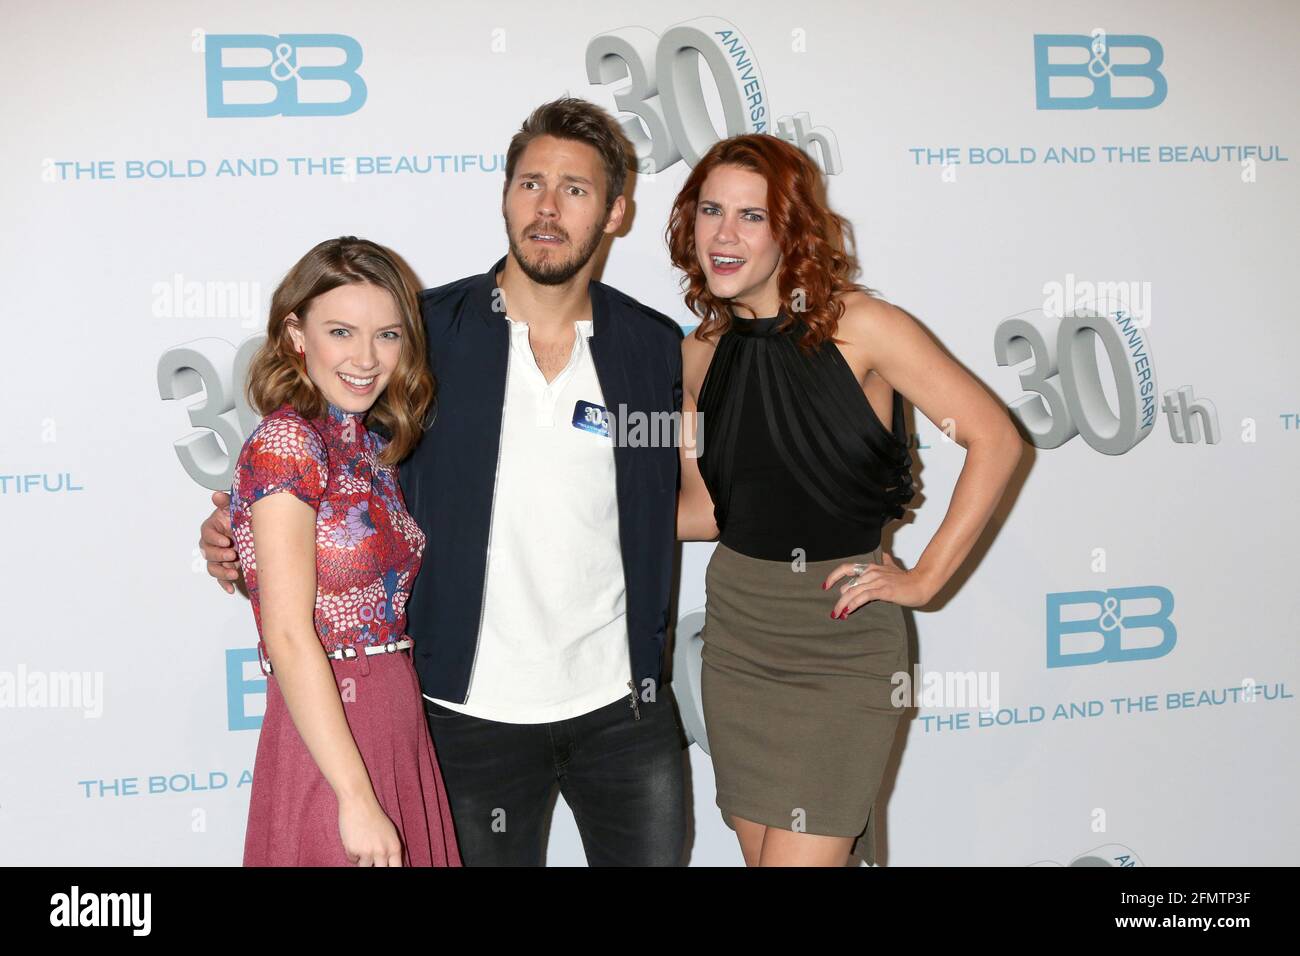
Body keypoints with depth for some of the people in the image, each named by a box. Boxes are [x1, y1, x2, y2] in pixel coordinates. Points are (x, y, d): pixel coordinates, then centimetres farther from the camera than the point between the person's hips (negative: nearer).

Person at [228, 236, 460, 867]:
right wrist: (357, 798, -20)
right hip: (325, 739, -7)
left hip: (398, 732, 7)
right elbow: (288, 635, -18)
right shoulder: (285, 441, -13)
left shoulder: (373, 447, 10)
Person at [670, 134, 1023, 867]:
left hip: (843, 642, -5)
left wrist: (925, 579, -12)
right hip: (737, 634, 5)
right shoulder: (702, 353, 4)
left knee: (801, 854, -7)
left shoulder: (857, 325, -12)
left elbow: (995, 438, -13)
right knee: (761, 853, 13)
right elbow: (707, 509, 11)